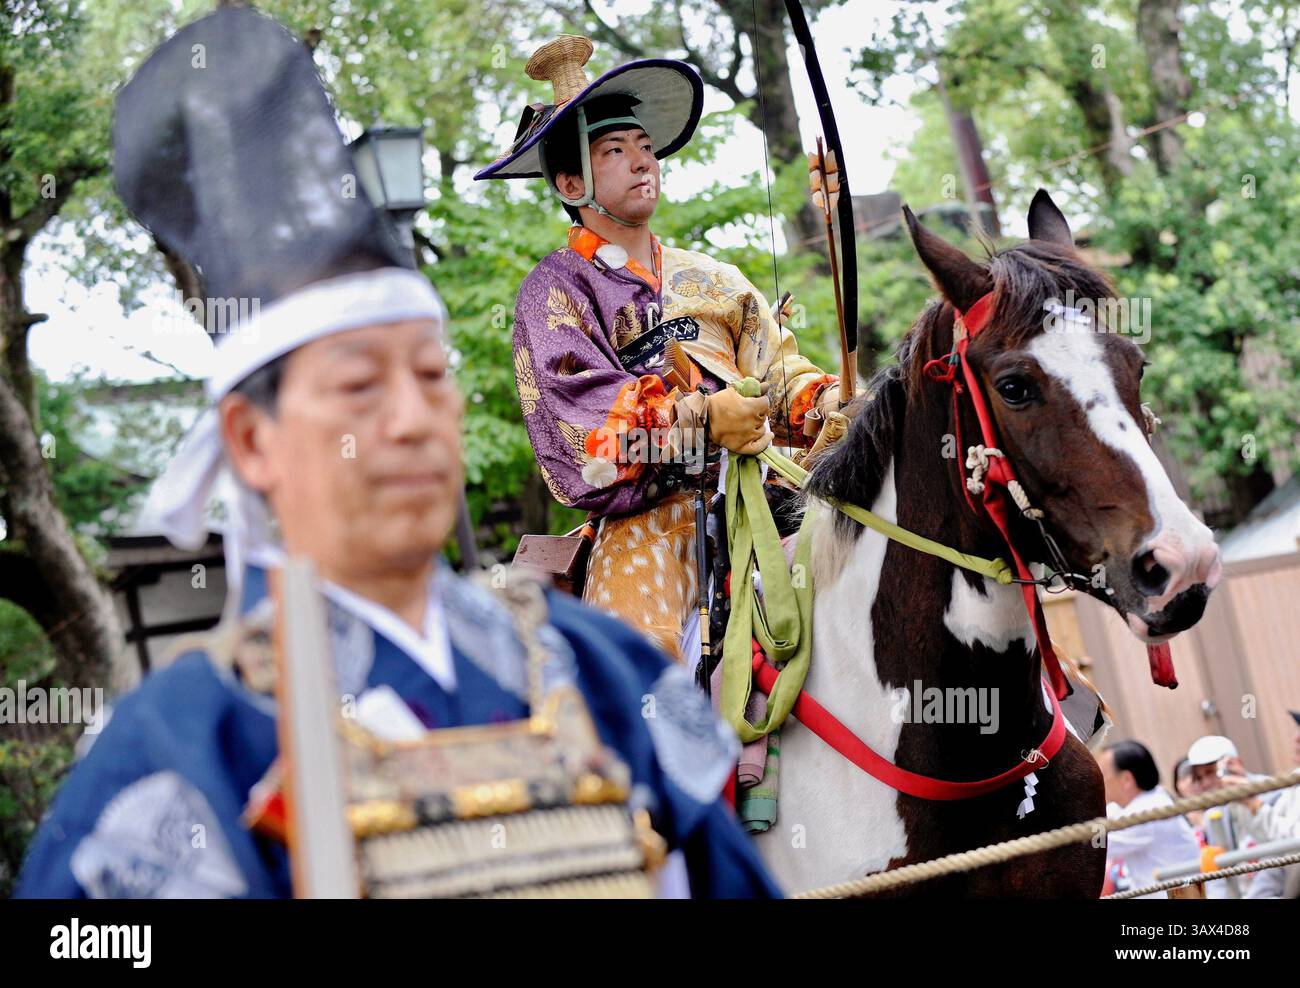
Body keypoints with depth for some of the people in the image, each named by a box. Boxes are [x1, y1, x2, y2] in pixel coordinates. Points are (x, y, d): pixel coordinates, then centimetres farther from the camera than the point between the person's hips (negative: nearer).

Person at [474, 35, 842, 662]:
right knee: (641, 656, -33)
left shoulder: (714, 280, 25)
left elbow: (778, 376, 16)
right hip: (650, 518, -5)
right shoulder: (555, 290, 9)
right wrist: (702, 417, -20)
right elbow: (579, 403, -8)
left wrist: (834, 405, -7)